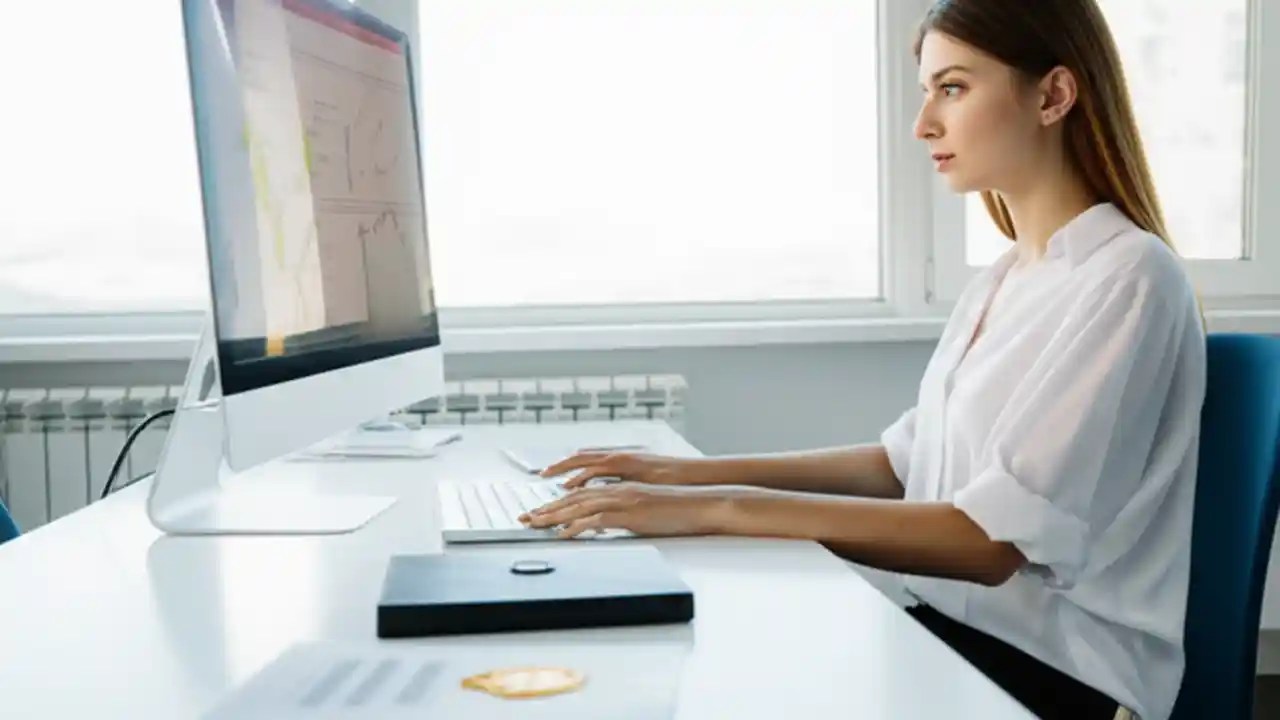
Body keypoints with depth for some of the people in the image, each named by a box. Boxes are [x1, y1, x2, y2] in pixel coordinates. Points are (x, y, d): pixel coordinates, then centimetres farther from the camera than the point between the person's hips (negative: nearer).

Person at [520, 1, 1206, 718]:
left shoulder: (1129, 278, -17)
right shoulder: (1002, 281, 11)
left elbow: (996, 538, -25)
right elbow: (909, 462, 15)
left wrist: (723, 510, -29)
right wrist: (700, 473, 4)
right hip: (958, 630, 7)